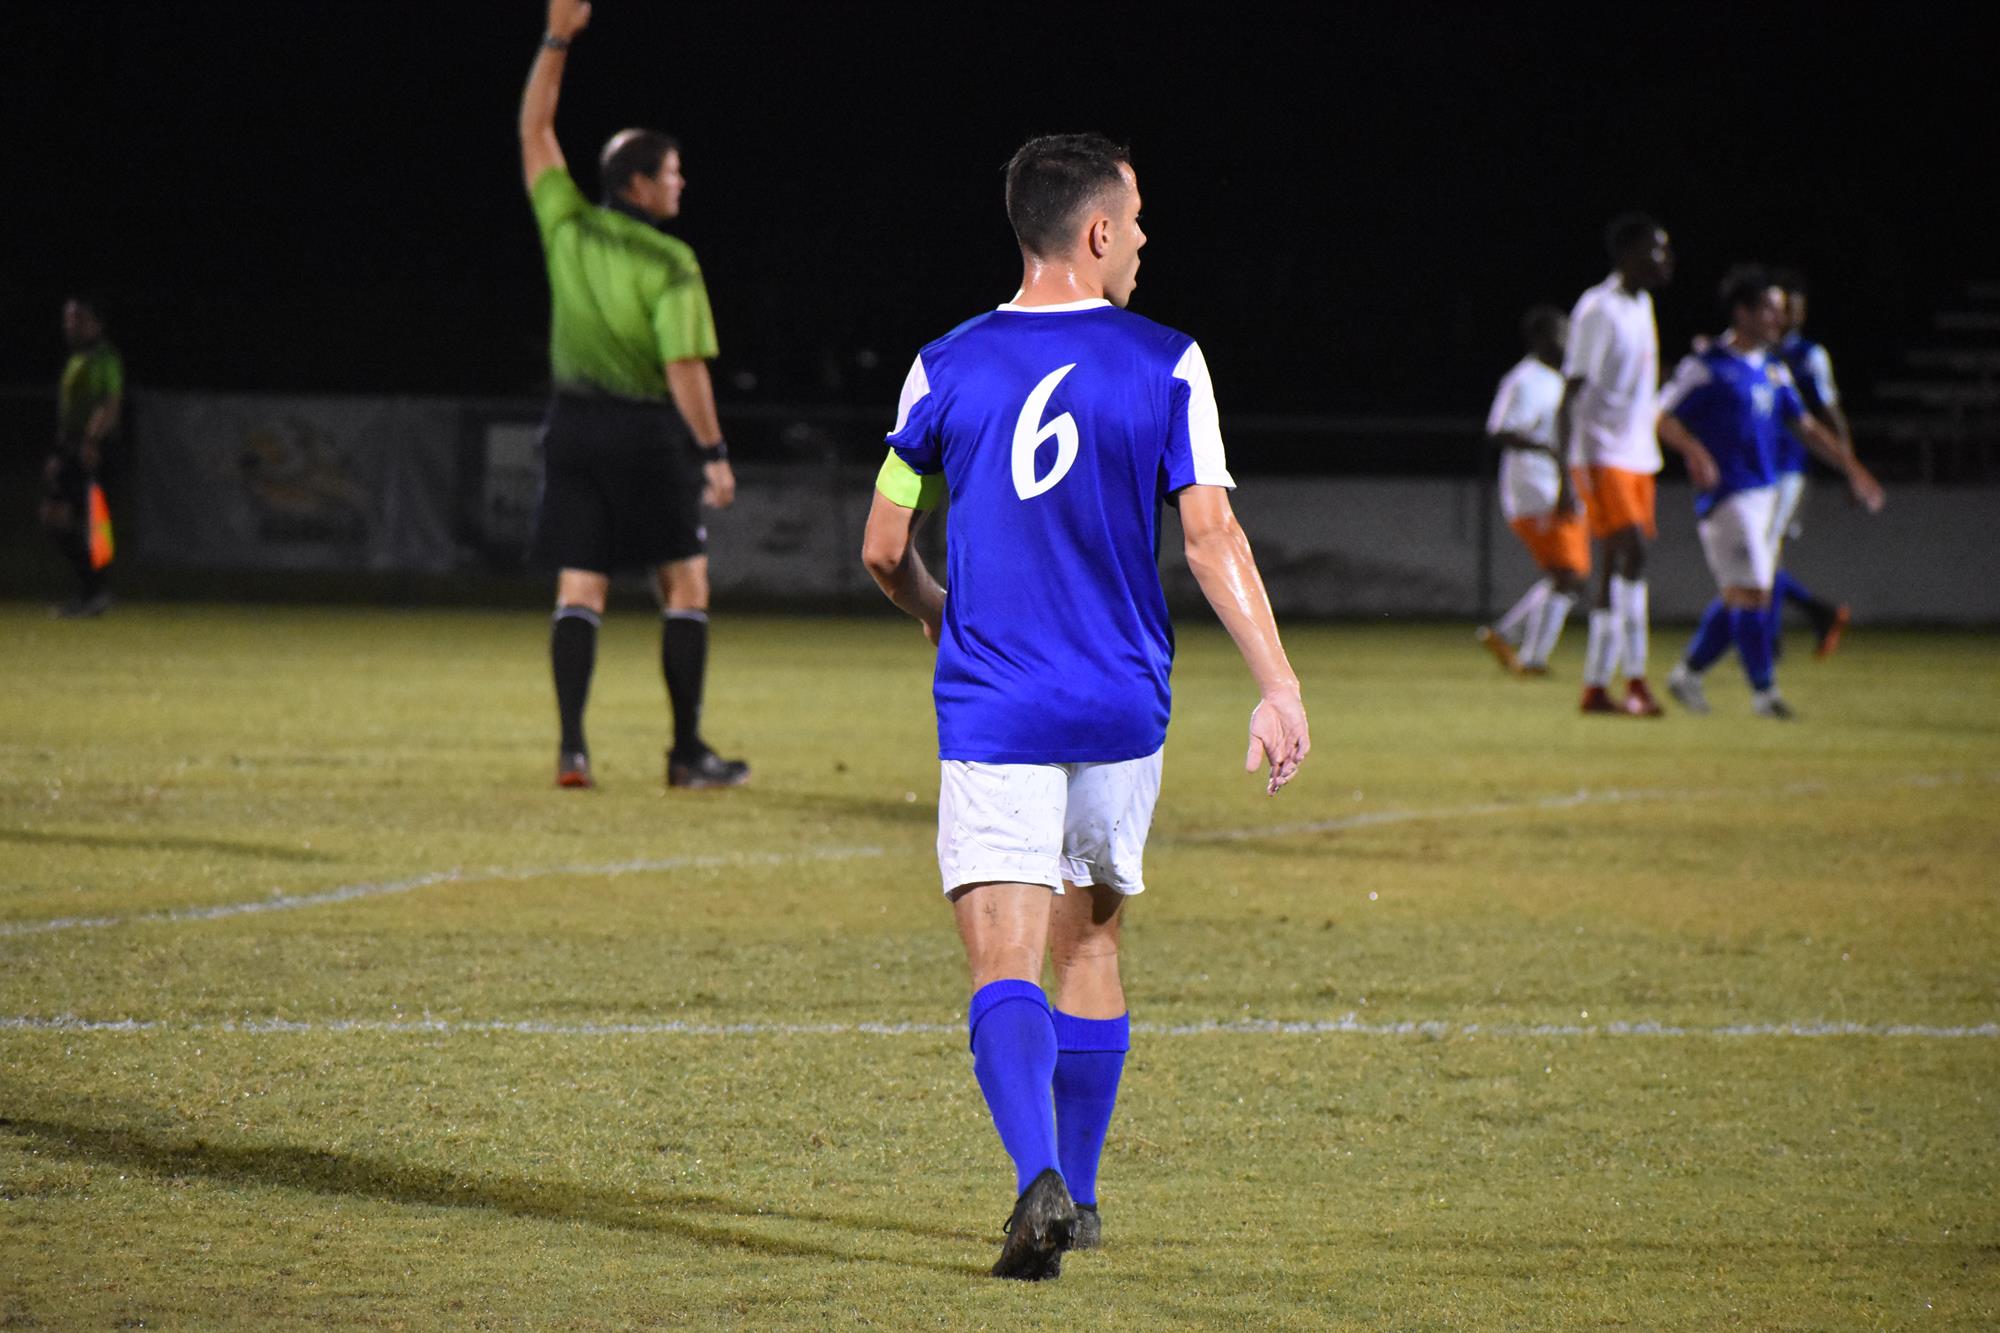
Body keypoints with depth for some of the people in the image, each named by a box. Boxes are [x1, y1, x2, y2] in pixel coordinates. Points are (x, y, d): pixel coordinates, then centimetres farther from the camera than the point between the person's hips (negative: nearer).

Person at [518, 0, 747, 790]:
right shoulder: (669, 264, -12)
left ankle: (571, 747, -8)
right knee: (685, 586, 5)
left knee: (579, 591, 3)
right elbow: (684, 367, -16)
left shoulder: (568, 228, 2)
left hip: (575, 428, 5)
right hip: (649, 430, -5)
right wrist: (715, 453, -10)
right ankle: (688, 753, 4)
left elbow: (534, 132, 11)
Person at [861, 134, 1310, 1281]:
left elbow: (885, 550, 7)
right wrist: (1277, 688, -10)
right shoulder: (1167, 365, -2)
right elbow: (1212, 539, -10)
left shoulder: (948, 368, 1)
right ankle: (1078, 1199, 27)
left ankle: (1040, 1177, -30)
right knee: (1091, 939, 20)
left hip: (991, 712, -1)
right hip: (1123, 711, 1)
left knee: (1006, 964, -7)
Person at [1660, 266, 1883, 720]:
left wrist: (1851, 466, 15)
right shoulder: (1706, 367, -8)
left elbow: (1805, 426, 21)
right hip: (1725, 495, -8)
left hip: (1764, 493, 8)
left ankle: (1688, 673, 24)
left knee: (1739, 596, 10)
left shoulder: (1773, 371, 14)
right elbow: (1665, 419, -9)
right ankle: (1764, 691, -4)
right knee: (1750, 591, -10)